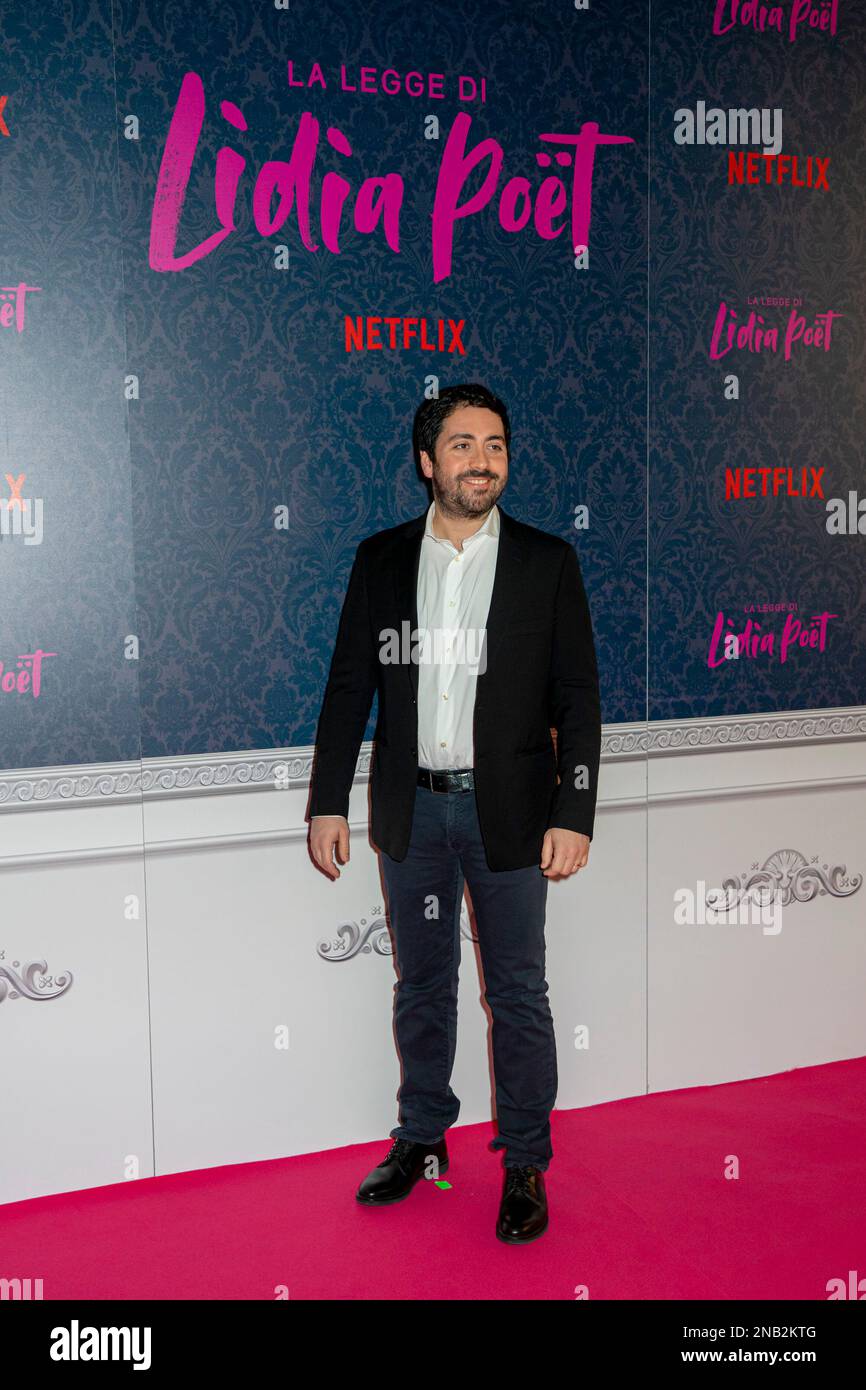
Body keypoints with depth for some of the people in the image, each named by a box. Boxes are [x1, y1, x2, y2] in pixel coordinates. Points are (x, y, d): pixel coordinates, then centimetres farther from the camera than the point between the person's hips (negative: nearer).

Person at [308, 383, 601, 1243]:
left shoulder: (546, 562, -1)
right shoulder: (380, 559, 4)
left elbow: (578, 698, -2)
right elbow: (349, 685, 6)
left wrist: (573, 816, -9)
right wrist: (328, 802, 1)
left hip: (507, 810, -2)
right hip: (411, 810, 2)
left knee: (518, 994, 6)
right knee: (421, 985, 15)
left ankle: (525, 1166, 20)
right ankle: (421, 1140, 32)